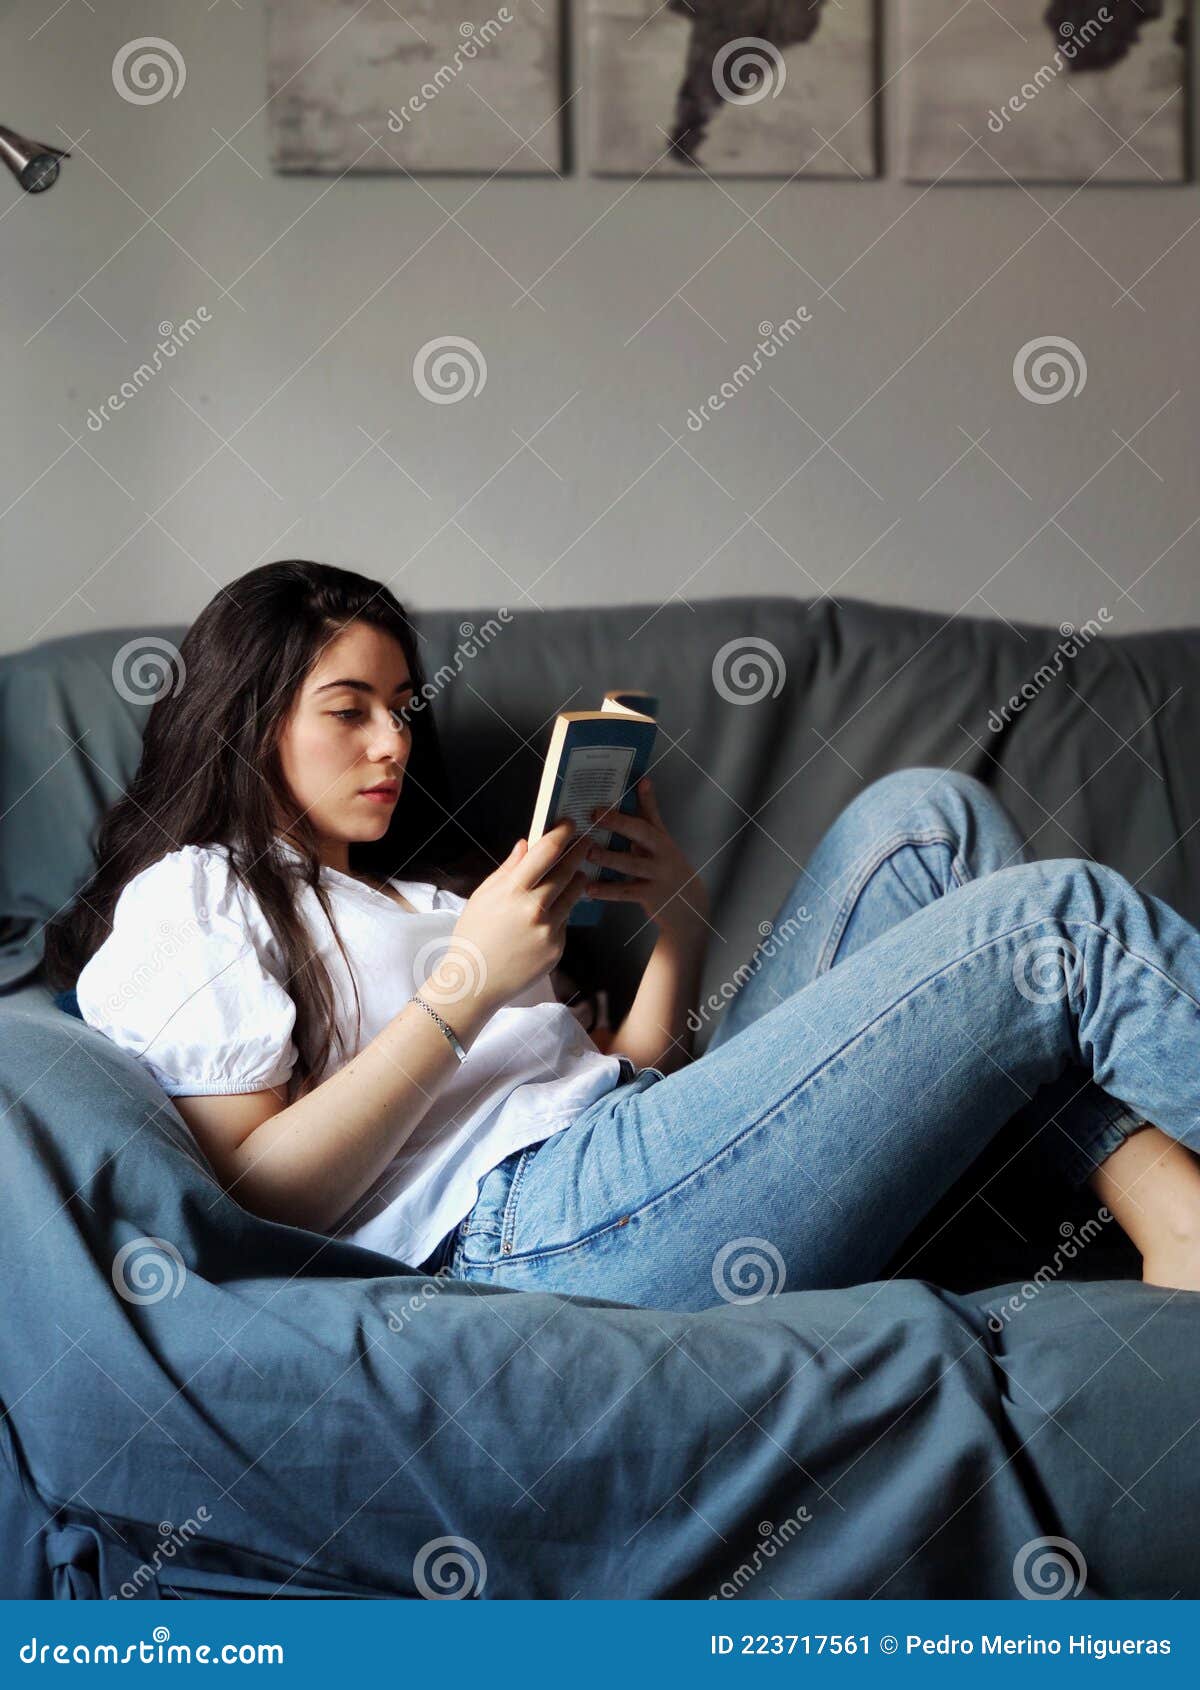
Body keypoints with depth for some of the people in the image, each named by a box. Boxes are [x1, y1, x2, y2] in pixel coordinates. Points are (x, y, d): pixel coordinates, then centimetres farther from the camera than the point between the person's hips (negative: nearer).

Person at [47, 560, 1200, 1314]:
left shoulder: (408, 889, 33)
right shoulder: (187, 899, 8)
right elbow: (256, 1193, -9)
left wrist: (677, 931, 6)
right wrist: (463, 991, -12)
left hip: (643, 1148, 9)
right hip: (536, 1218, -9)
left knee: (921, 817, -3)